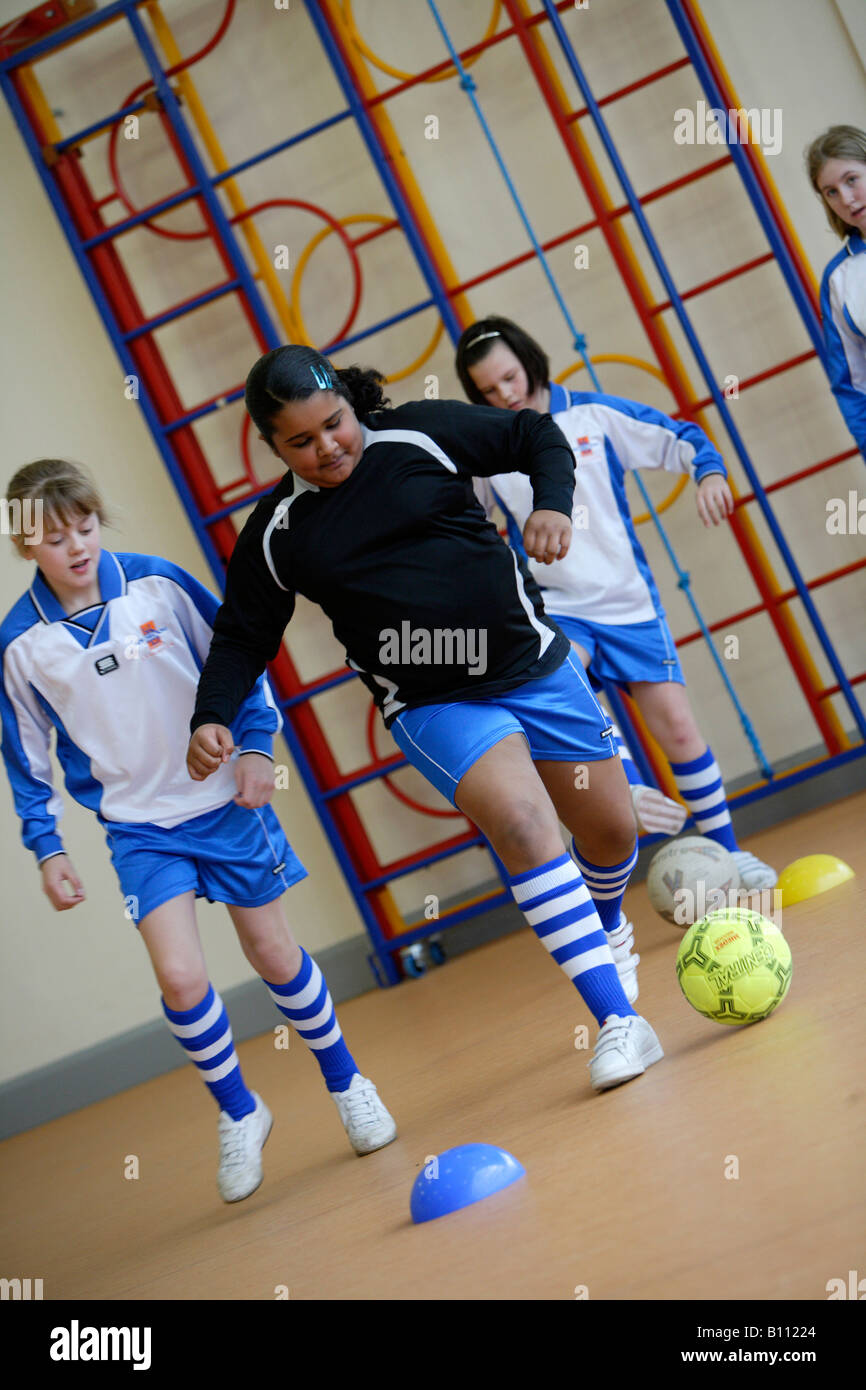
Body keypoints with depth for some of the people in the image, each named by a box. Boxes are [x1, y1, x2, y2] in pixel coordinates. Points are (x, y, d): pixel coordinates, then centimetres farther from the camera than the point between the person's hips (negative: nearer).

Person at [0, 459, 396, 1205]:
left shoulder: (157, 583, -8)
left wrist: (257, 744, -4)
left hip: (224, 801, 0)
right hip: (139, 828, 0)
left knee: (274, 953, 9)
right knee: (180, 977, -15)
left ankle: (347, 1083, 32)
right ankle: (239, 1114, 11)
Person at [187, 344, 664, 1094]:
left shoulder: (420, 435, -5)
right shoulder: (277, 534, -3)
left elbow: (536, 436, 4)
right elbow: (244, 637, 5)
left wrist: (553, 503, -15)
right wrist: (212, 718, -11)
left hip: (535, 664, 2)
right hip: (434, 707, -2)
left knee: (613, 835, 12)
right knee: (521, 821, -28)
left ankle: (606, 935, 49)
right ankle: (618, 1023, -22)